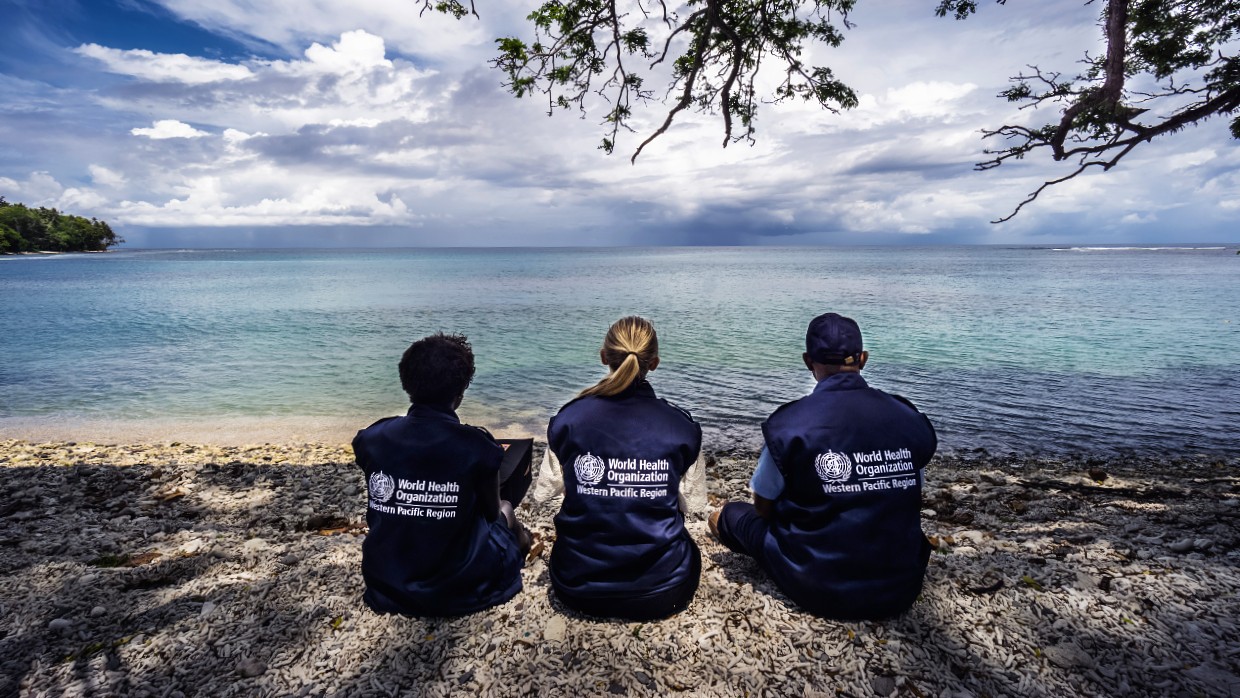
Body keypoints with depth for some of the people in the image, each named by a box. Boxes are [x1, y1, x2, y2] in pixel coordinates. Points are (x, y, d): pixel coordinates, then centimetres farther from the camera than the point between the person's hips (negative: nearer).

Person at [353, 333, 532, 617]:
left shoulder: (370, 439, -12)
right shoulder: (476, 445, -22)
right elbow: (491, 513, -3)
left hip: (386, 588, 1)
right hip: (459, 590, -1)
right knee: (505, 509, 25)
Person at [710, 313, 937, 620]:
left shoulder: (790, 423, -19)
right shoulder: (910, 420, -8)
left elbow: (764, 508, -6)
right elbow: (906, 505, 6)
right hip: (900, 590, 1)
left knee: (724, 516, 13)